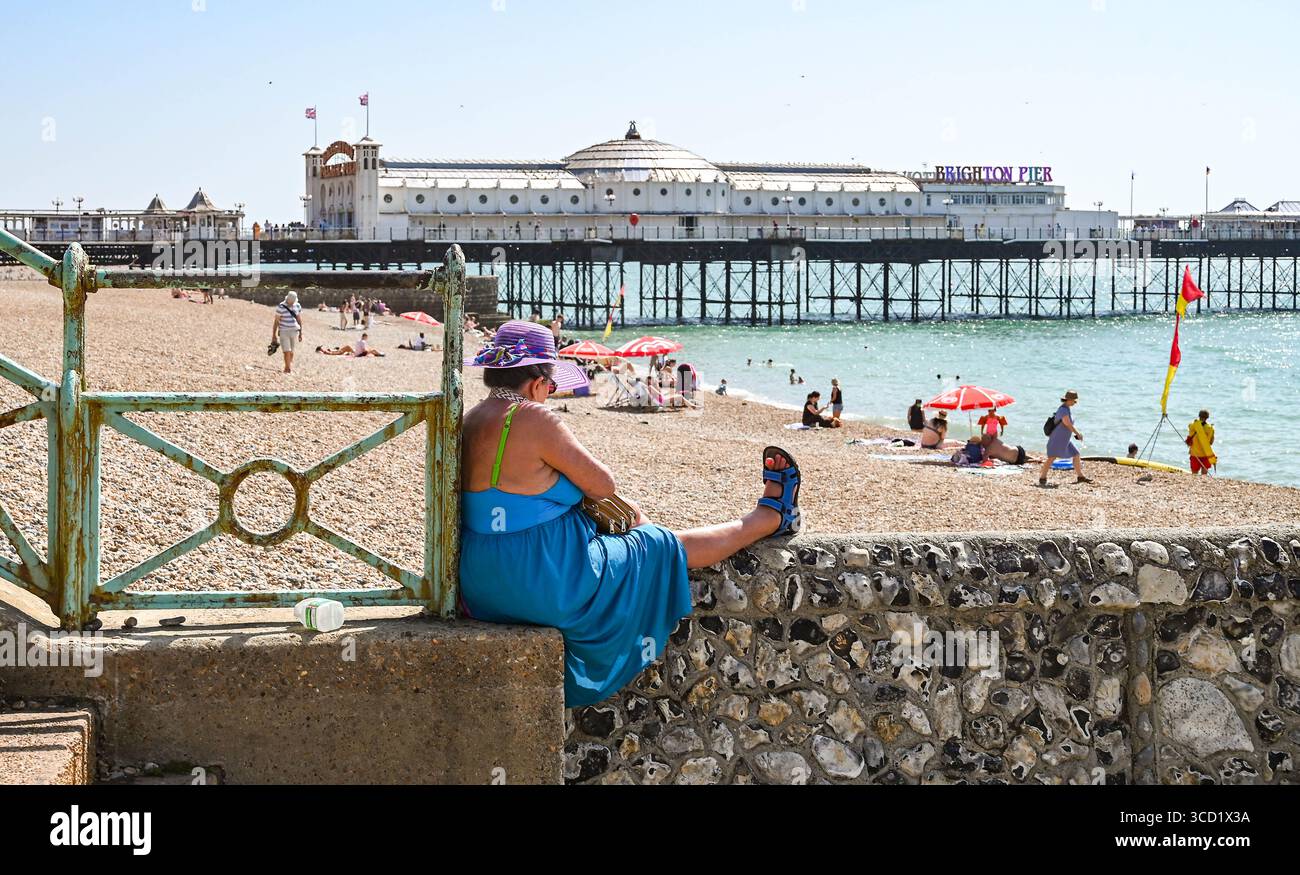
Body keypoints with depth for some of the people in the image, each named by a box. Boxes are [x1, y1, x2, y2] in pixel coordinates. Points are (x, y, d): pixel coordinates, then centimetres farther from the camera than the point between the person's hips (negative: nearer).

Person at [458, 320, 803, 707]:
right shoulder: (533, 419, -22)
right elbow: (604, 485, -12)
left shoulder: (472, 422, 6)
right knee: (667, 550, 12)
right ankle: (773, 516, 32)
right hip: (545, 580, -9)